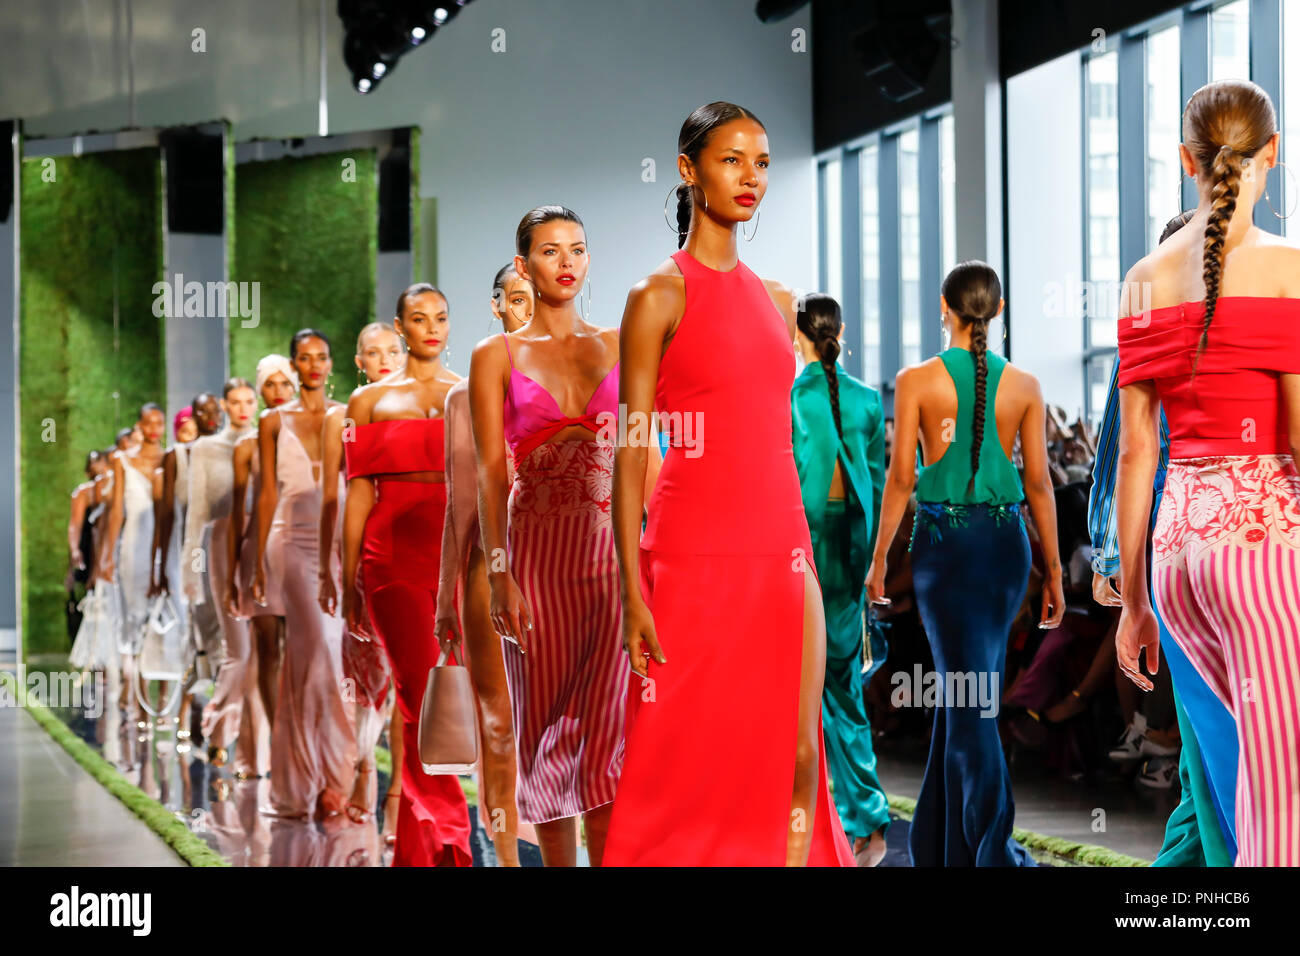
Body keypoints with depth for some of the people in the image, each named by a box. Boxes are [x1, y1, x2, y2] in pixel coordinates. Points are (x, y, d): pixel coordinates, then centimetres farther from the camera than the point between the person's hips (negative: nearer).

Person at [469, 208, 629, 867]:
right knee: (547, 720, 4)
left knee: (609, 720, -4)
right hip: (538, 552, -1)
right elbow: (490, 470, -1)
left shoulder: (617, 346, 10)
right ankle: (558, 861, 14)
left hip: (611, 548, 1)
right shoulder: (497, 356, 5)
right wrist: (499, 571, -9)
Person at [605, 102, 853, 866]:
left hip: (783, 551, 6)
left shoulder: (776, 300, 13)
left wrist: (804, 557, 14)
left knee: (799, 753, 3)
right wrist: (632, 591, -12)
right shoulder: (660, 296, -4)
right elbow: (631, 452, -7)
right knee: (683, 761, 0)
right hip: (693, 554, -6)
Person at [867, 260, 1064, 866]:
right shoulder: (1024, 386, 1)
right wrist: (1053, 572, 9)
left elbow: (901, 479, -6)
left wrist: (879, 560, 4)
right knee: (967, 688, 16)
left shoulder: (916, 380, -6)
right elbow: (1039, 483, 2)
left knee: (967, 700, 1)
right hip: (1006, 542, 3)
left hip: (943, 542, -3)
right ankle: (942, 842, 25)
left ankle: (991, 850, 1)